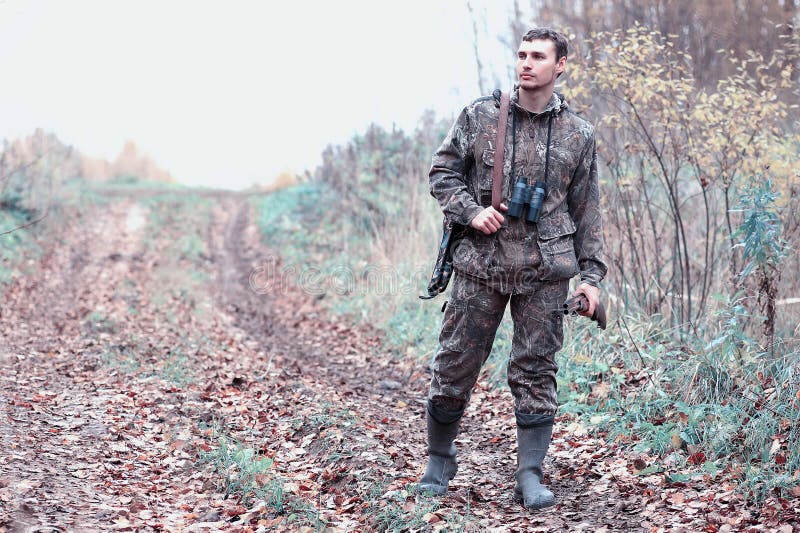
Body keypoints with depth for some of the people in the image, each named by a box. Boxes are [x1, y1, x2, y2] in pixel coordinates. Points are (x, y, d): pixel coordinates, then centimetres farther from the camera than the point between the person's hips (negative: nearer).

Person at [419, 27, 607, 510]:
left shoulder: (579, 135, 6)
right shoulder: (480, 116, 3)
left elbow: (587, 209, 10)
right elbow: (443, 172, 8)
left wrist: (592, 274, 5)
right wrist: (471, 212, -9)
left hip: (545, 272, 0)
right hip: (481, 265, 0)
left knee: (536, 371, 2)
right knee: (456, 364, 5)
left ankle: (530, 475, 8)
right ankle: (439, 461, 22)